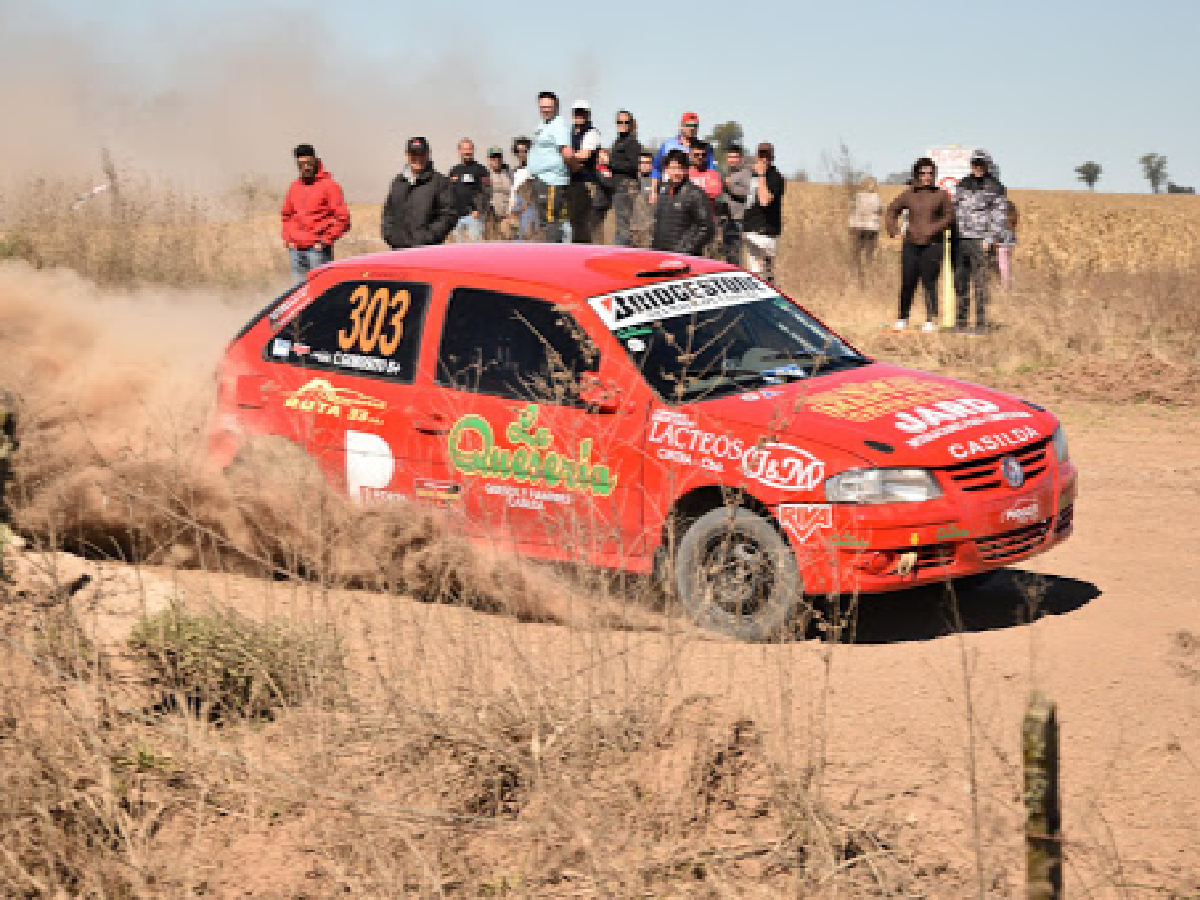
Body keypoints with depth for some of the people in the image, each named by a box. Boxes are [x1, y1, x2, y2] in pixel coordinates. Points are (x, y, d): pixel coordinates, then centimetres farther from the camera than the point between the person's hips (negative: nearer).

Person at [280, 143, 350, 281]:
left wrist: (326, 240, -11)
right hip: (295, 250, 6)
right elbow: (286, 215, 28)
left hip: (317, 249, -6)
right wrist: (288, 238, 13)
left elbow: (343, 219, -7)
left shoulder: (328, 185, -4)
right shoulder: (294, 187, 14)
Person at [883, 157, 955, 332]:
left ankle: (931, 321, -4)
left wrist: (933, 229, -15)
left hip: (933, 244, -2)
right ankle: (903, 319, 18)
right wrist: (892, 227, 0)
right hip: (911, 244, 2)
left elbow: (949, 216, -2)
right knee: (907, 283, 3)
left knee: (929, 282, -8)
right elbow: (892, 211, 18)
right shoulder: (909, 195, 10)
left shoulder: (941, 195, 5)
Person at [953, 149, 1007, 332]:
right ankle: (961, 321, 15)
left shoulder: (995, 188, 0)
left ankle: (981, 322, -5)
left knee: (980, 282, -8)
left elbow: (1000, 216, -3)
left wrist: (990, 239, -11)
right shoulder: (963, 185, 15)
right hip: (960, 240, 5)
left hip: (980, 241, -5)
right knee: (960, 282, 7)